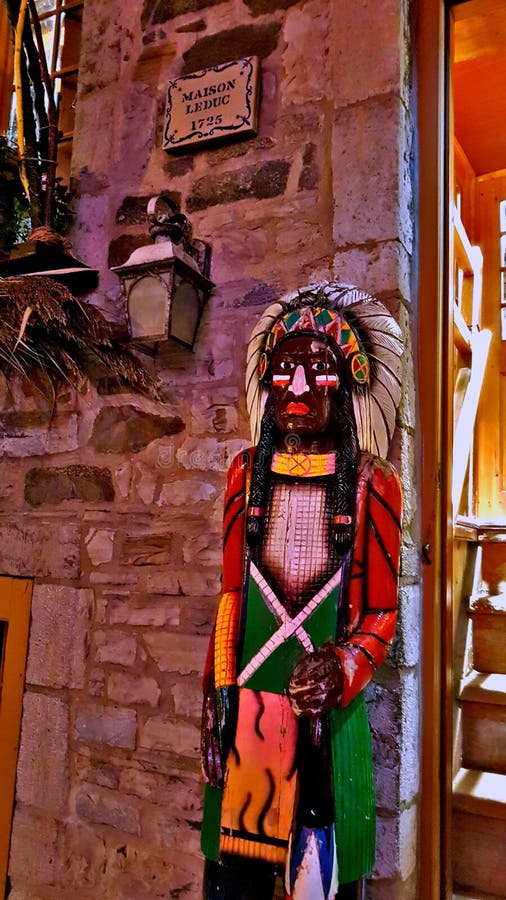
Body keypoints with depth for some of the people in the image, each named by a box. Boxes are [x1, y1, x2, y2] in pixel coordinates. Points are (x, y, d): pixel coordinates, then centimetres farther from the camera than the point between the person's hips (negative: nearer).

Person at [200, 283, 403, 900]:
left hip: (328, 713, -2)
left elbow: (382, 612, -2)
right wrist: (216, 699, 1)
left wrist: (341, 668, -20)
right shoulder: (247, 474, 1)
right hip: (245, 709, 2)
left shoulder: (371, 483, -7)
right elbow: (230, 596, 5)